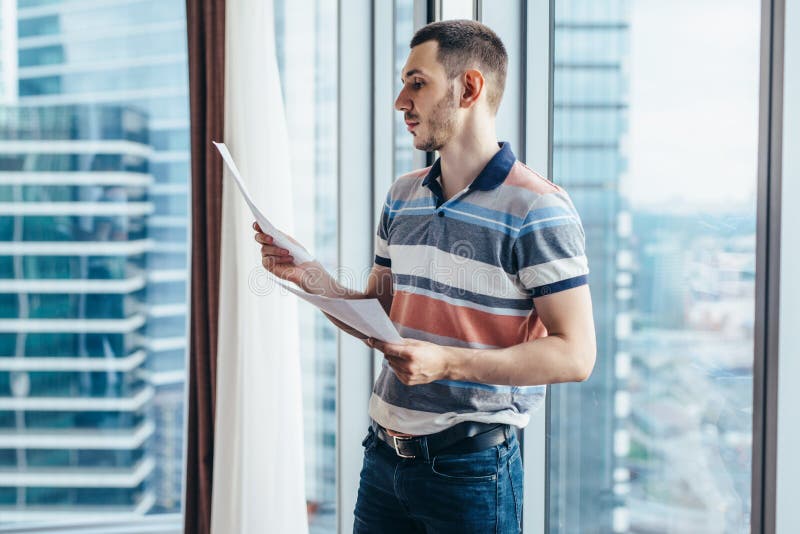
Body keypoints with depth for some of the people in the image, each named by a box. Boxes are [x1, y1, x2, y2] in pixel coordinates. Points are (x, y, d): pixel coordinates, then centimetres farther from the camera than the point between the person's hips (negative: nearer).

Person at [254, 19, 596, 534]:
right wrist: (311, 277, -2)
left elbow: (575, 354, -17)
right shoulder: (403, 196, 9)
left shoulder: (537, 209, -13)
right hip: (384, 453, 6)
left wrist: (448, 362, -25)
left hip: (471, 466, -6)